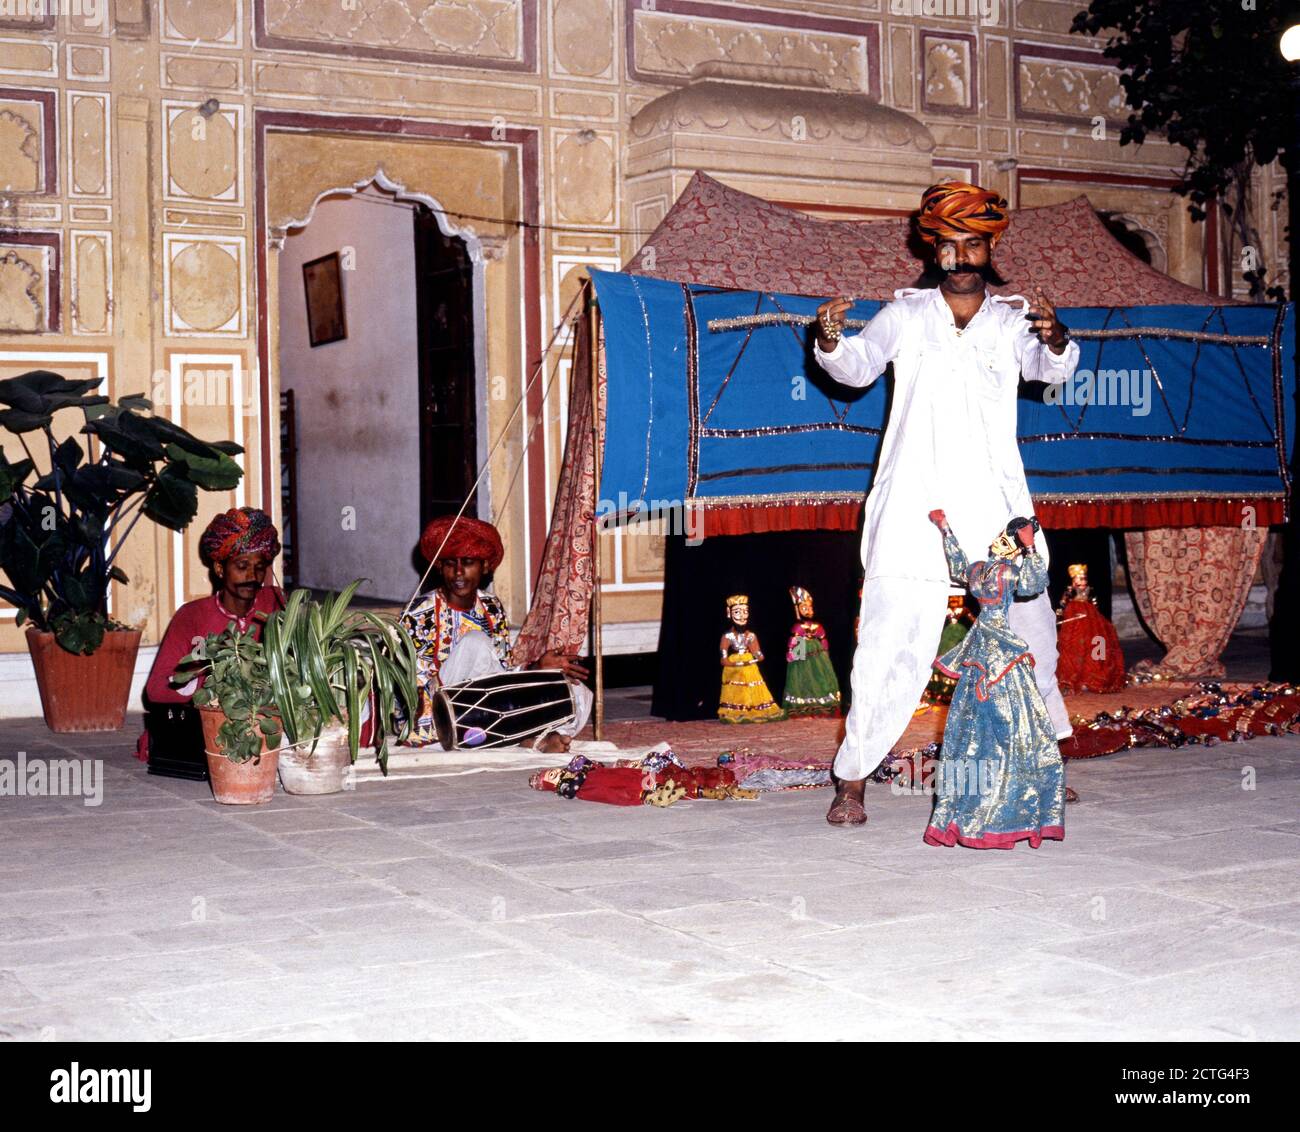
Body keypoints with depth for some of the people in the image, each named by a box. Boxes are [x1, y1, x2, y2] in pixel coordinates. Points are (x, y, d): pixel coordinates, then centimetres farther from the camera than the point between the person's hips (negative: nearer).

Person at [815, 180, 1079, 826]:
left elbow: (1051, 370, -6)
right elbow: (859, 366, -1)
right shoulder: (906, 313, 9)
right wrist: (832, 342, -24)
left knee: (1029, 631, 8)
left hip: (996, 506, 2)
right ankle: (852, 781, -4)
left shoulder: (1012, 319, 9)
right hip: (914, 504, -2)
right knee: (891, 640, -9)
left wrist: (1055, 340, -29)